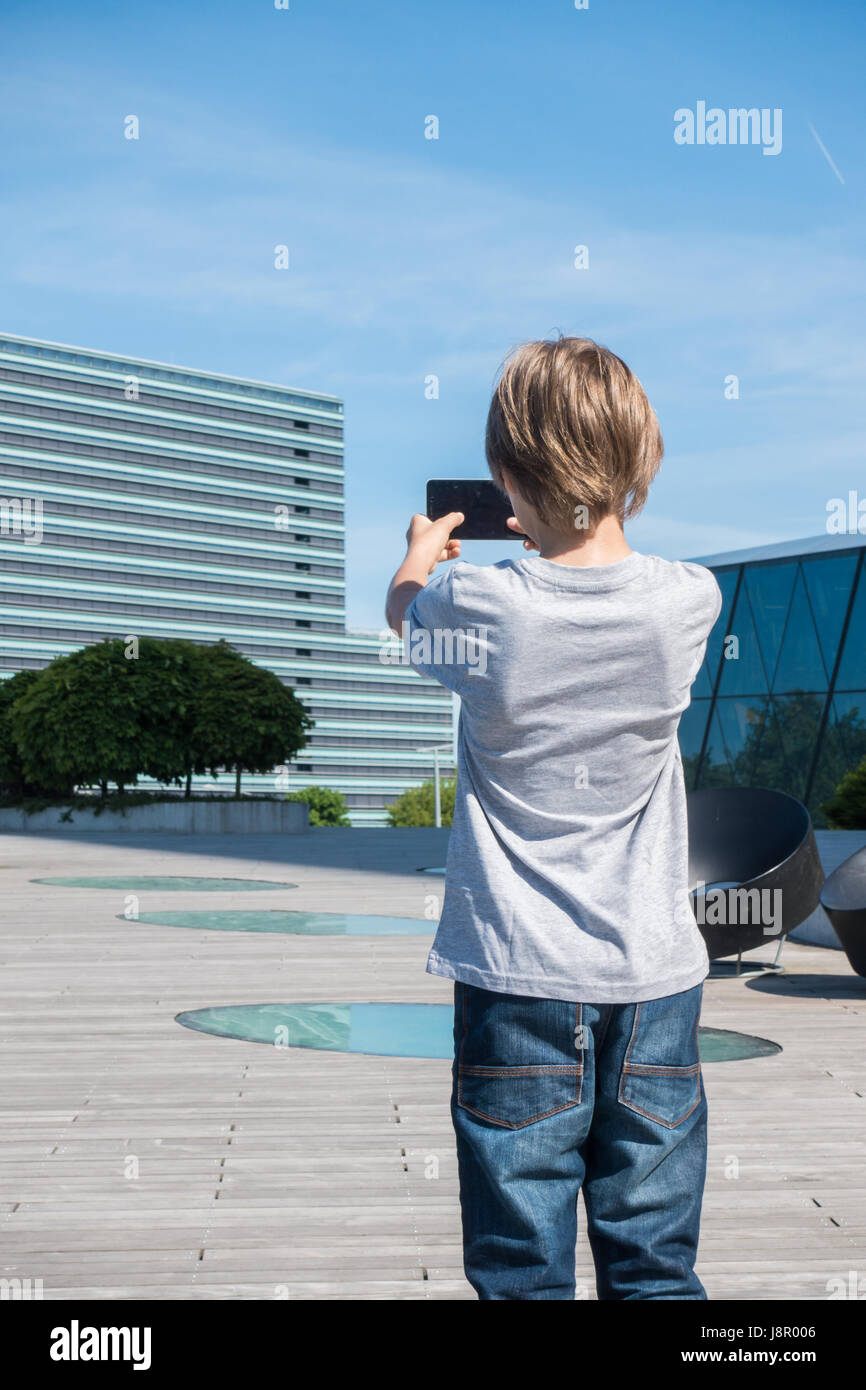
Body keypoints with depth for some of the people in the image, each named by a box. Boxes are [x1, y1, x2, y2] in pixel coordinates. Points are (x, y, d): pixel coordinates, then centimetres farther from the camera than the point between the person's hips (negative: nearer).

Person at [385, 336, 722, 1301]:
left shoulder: (484, 607, -13)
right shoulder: (689, 600, -7)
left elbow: (402, 608, 12)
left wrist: (422, 551, 36)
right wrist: (570, 538, 38)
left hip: (521, 974, -2)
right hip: (655, 970, 2)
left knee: (523, 1267, 7)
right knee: (655, 1265, 12)